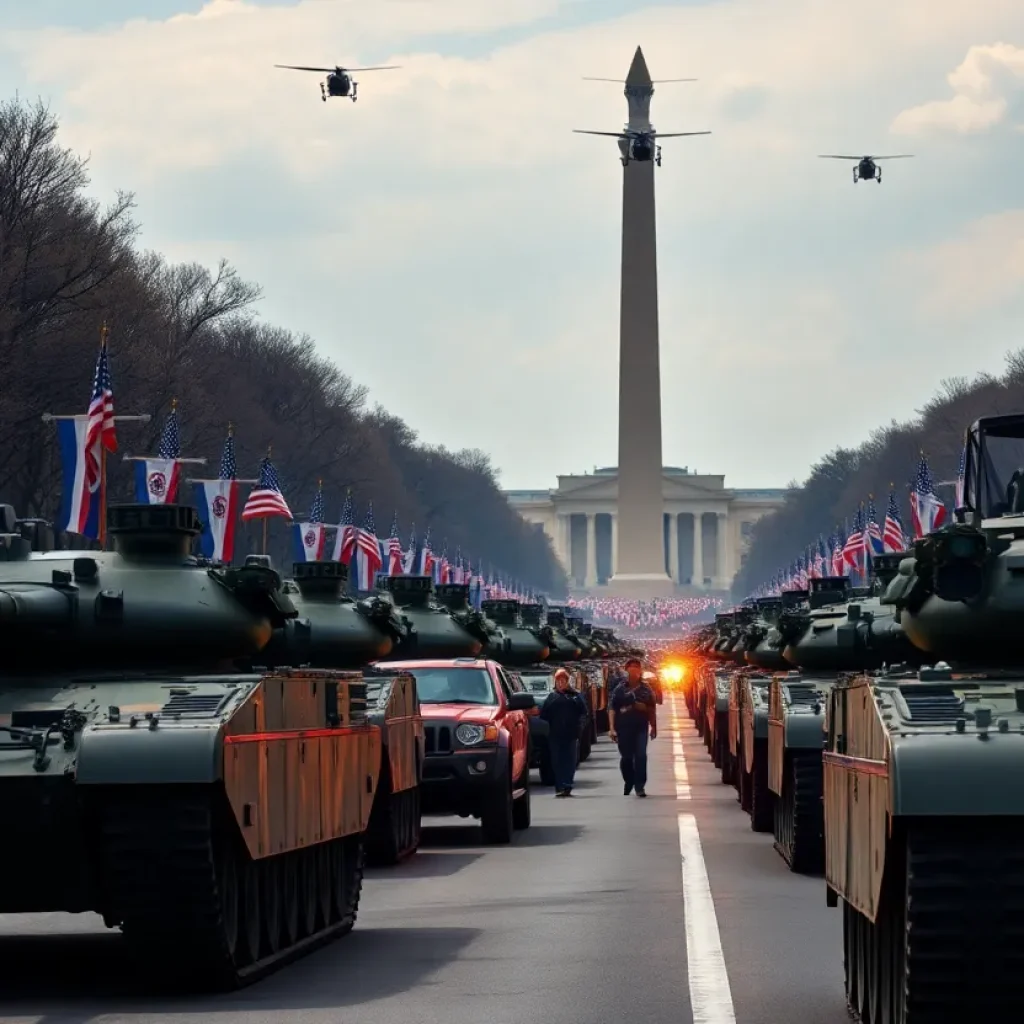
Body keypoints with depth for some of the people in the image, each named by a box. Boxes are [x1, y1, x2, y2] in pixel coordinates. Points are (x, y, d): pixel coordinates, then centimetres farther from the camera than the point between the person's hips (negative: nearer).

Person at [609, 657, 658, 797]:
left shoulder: (646, 689, 7)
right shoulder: (620, 689, 3)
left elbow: (652, 710, 11)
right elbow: (613, 709, 0)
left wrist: (654, 728, 8)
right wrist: (612, 728, -7)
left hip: (641, 727, 0)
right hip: (624, 727, 0)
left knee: (641, 756, -10)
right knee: (626, 757, 6)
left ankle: (640, 786, -7)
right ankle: (628, 782, 28)